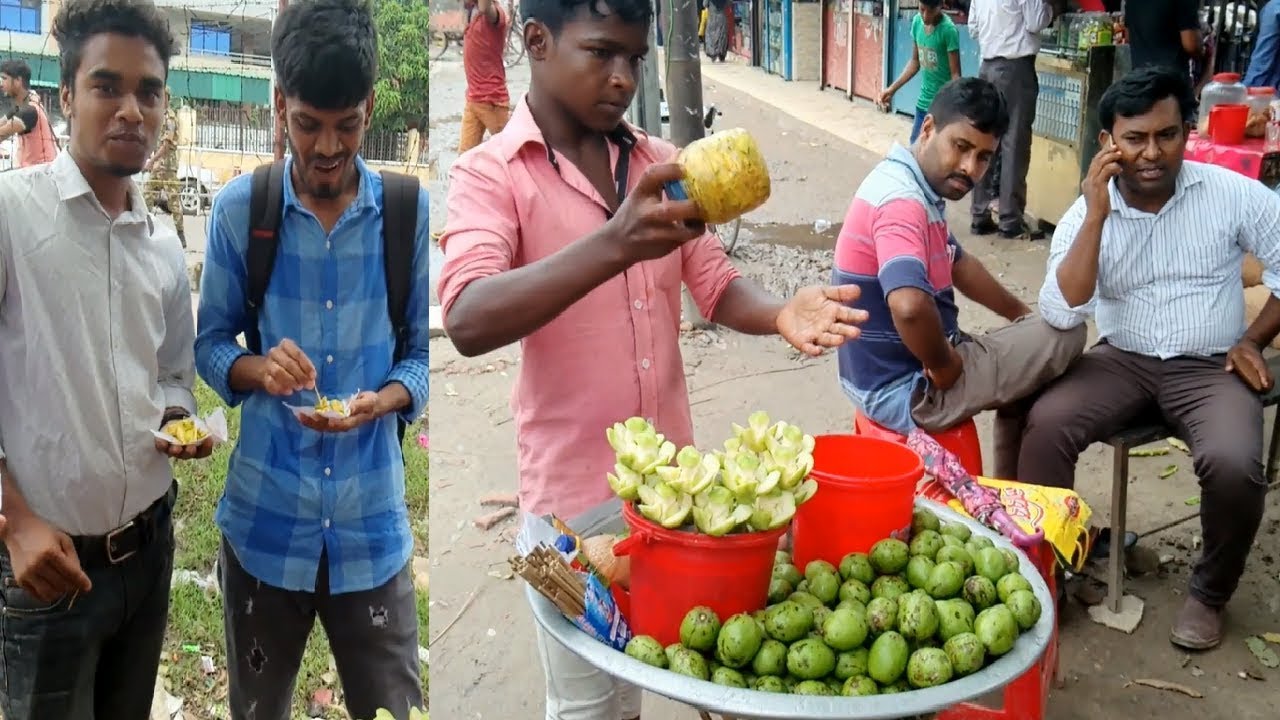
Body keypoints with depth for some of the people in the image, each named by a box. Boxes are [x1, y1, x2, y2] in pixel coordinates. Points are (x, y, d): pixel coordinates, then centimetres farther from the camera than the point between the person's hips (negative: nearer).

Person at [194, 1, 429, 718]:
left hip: (373, 518, -1)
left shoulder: (412, 211, -6)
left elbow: (424, 351, 0)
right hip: (264, 514, 1)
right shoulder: (239, 207, -4)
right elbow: (210, 342, 3)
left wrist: (381, 401, -20)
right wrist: (256, 369, -19)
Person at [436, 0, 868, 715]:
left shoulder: (660, 164, 6)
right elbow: (469, 322, -28)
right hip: (576, 489, -5)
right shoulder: (489, 173, -12)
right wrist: (613, 244, -42)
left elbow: (715, 282, 7)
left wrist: (780, 313, -17)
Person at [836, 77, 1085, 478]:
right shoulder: (902, 201, -25)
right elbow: (909, 306, -42)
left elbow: (957, 263, 24)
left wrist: (1022, 315, 29)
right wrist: (943, 366, -24)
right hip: (909, 392, -10)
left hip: (886, 376, 10)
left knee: (1029, 351, 28)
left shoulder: (916, 188, 6)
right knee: (1065, 333, -5)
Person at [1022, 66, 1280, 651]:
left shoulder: (1233, 195, -5)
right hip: (1121, 361, 1)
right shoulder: (1085, 213, -4)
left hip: (1210, 367, -1)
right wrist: (1096, 215, -22)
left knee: (1233, 465, -29)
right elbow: (1061, 313, -18)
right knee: (1046, 425, -26)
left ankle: (1209, 593, 0)